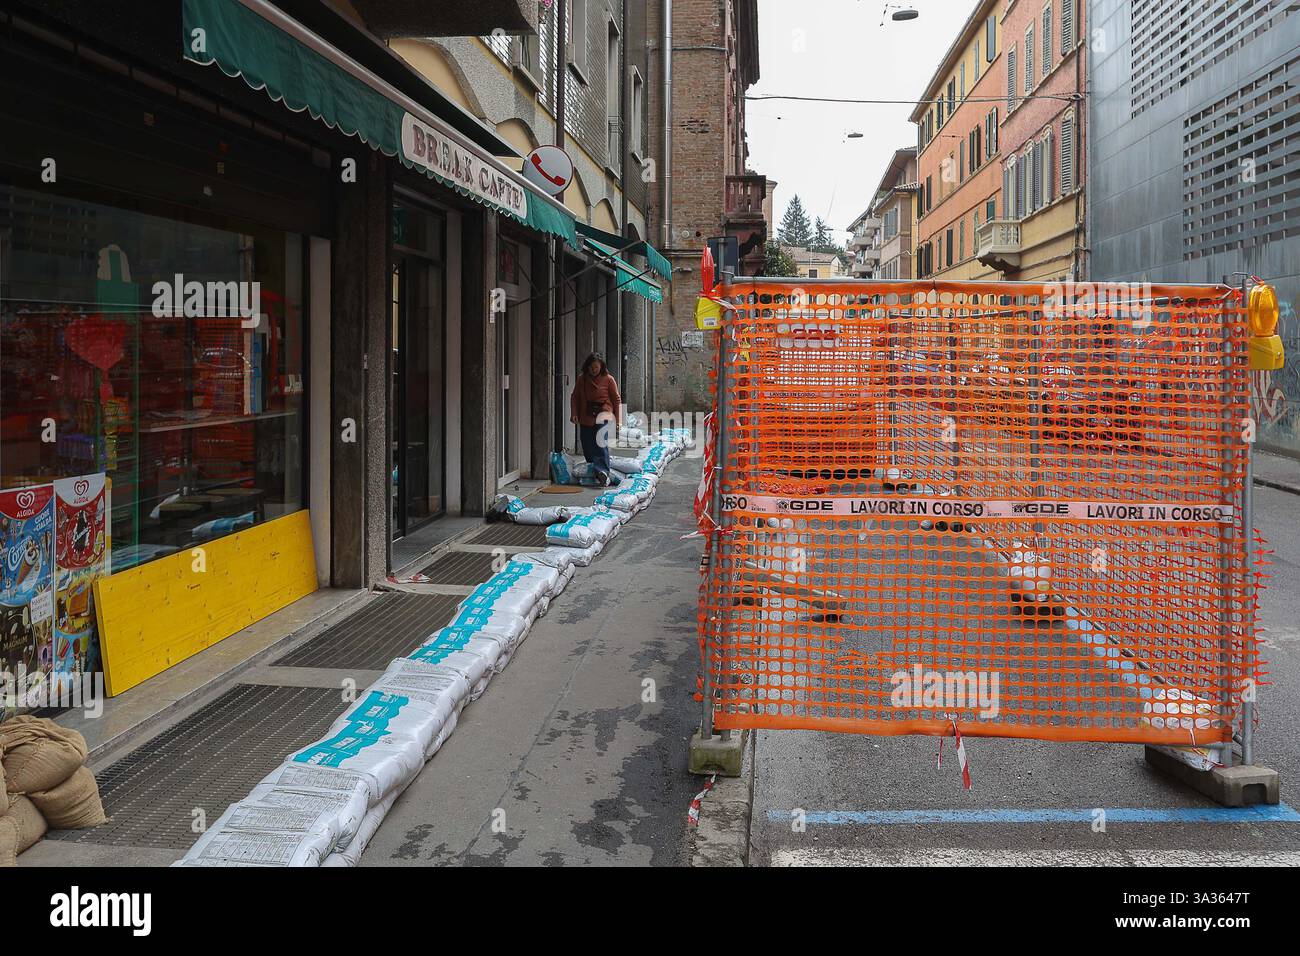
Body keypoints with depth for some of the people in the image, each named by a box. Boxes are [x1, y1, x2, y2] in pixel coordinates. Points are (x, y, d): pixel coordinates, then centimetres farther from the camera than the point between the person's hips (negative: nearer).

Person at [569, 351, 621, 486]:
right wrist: (574, 413, 1)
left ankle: (603, 472, -34)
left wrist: (617, 420, 3)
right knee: (587, 448, 6)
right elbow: (574, 397, 15)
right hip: (585, 418, 4)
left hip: (603, 416, -4)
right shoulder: (581, 379, 9)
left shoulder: (608, 379, 1)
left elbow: (617, 400, 6)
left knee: (601, 444, -22)